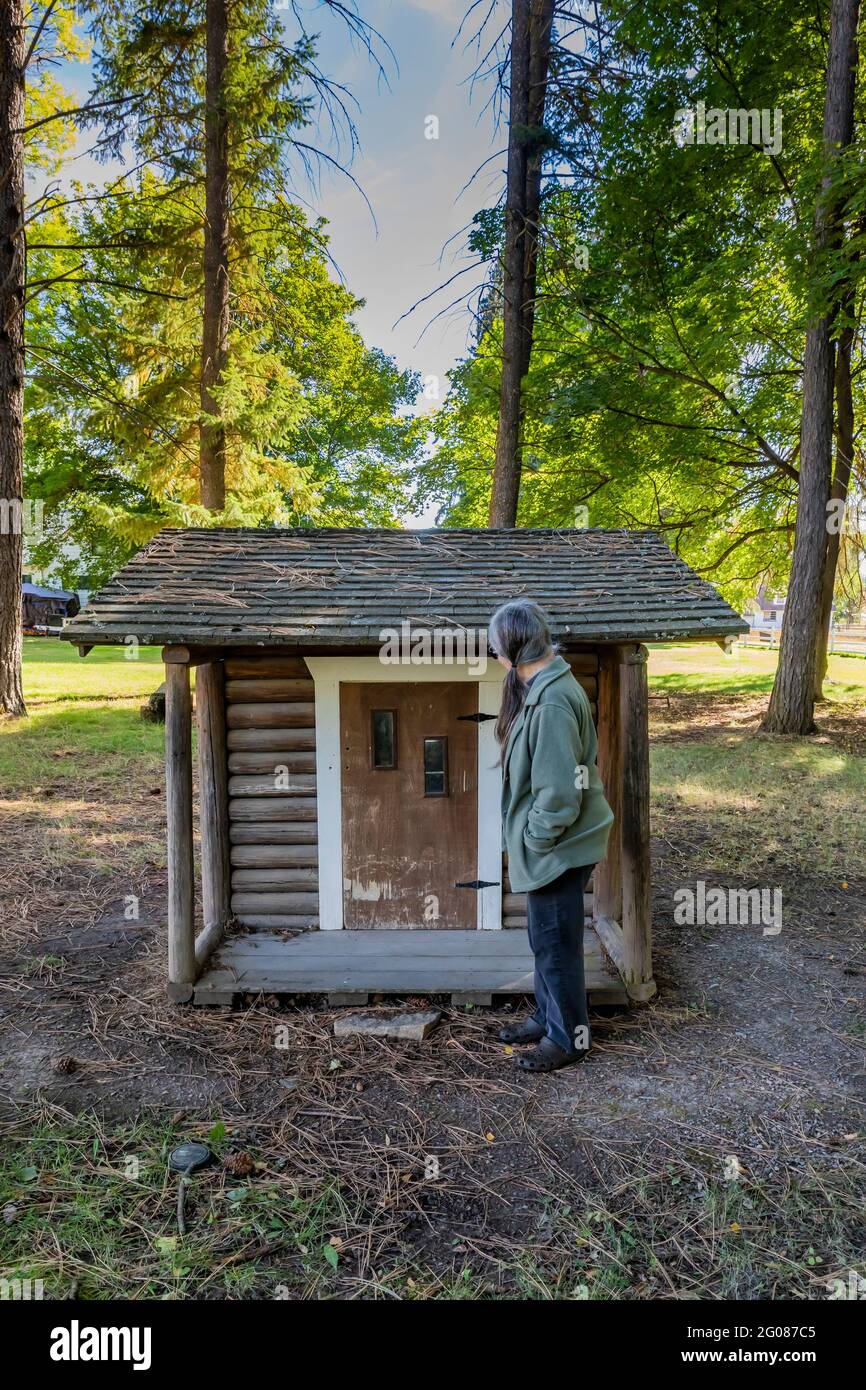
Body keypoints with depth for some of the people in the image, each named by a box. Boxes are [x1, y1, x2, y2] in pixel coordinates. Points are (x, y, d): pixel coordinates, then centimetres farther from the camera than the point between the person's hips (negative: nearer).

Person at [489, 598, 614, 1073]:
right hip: (548, 845, 10)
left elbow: (559, 791, -27)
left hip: (557, 848, -10)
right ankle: (546, 1018, 39)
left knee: (556, 944, 7)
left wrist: (534, 842, -15)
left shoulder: (552, 703, -26)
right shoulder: (539, 689, 6)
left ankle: (568, 1037, 25)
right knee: (544, 940, 22)